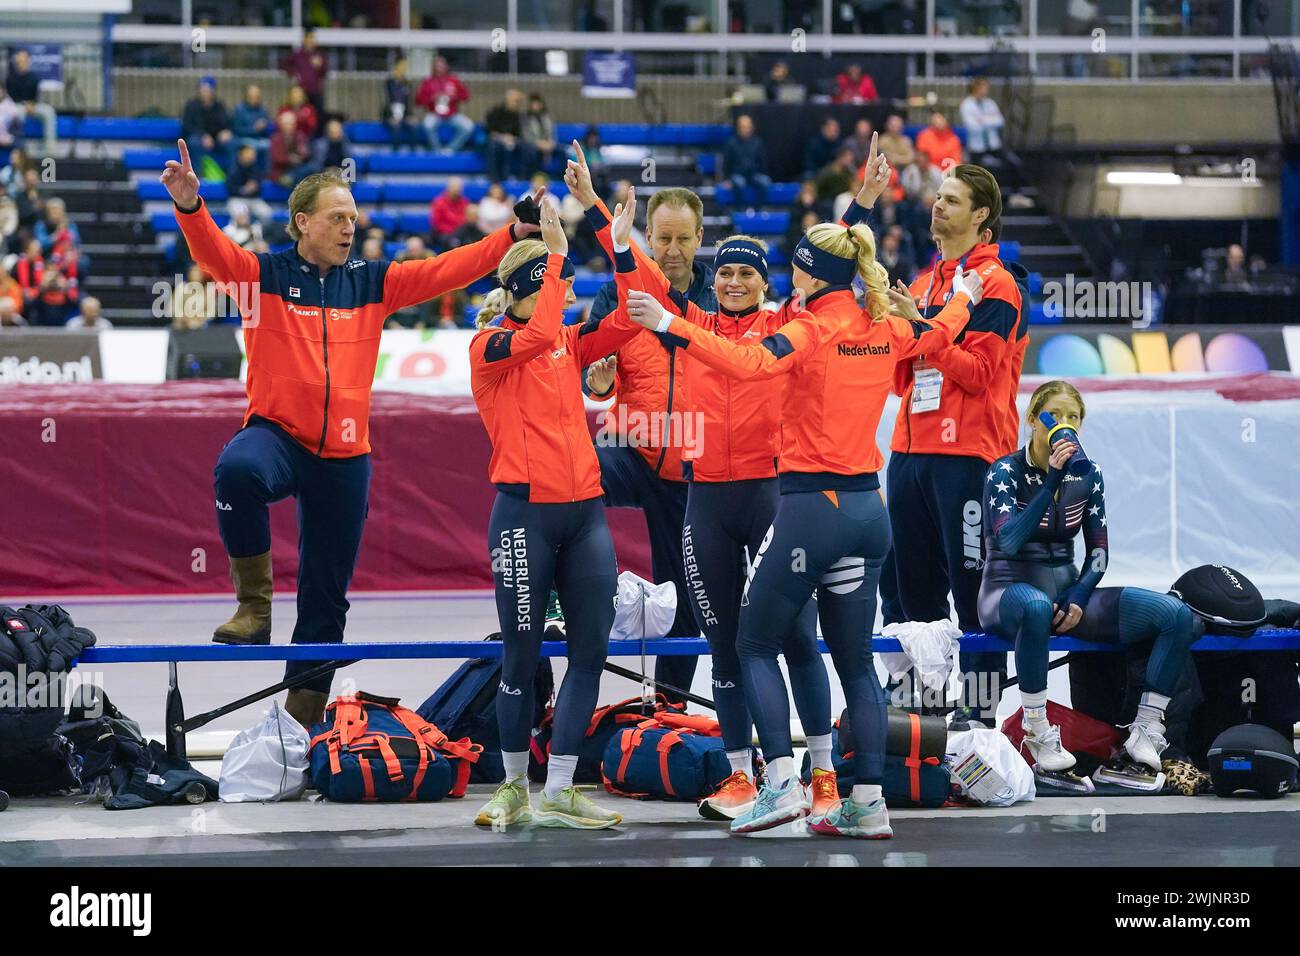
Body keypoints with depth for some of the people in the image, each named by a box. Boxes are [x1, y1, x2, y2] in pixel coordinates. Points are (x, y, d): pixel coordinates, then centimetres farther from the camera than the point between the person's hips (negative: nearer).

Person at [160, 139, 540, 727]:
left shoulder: (371, 284, 10)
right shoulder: (265, 276, 1)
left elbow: (444, 271, 5)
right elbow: (214, 253, -16)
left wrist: (515, 236, -5)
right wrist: (190, 205, -36)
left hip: (345, 457, 3)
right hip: (277, 434, -3)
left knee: (326, 596, 8)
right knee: (238, 469, -39)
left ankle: (304, 717, 22)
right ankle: (254, 603, -23)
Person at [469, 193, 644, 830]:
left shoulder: (569, 342, 13)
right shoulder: (490, 345, -5)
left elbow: (627, 323, 1)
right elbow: (537, 336, -25)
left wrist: (623, 248, -6)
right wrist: (557, 251, -23)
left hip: (584, 513, 6)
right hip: (525, 514, -6)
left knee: (591, 650, 0)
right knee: (522, 656, 2)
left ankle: (558, 794, 4)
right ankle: (515, 785, 18)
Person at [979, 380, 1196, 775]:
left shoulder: (1087, 474, 8)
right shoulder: (1005, 471, -8)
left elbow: (1098, 550, 9)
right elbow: (1008, 541, -24)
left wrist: (1079, 598, -10)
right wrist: (1052, 479, -29)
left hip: (1067, 591, 5)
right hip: (1010, 591, -5)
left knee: (1176, 614, -15)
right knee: (1035, 606, -45)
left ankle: (1145, 733, -14)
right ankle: (1038, 732, -33)